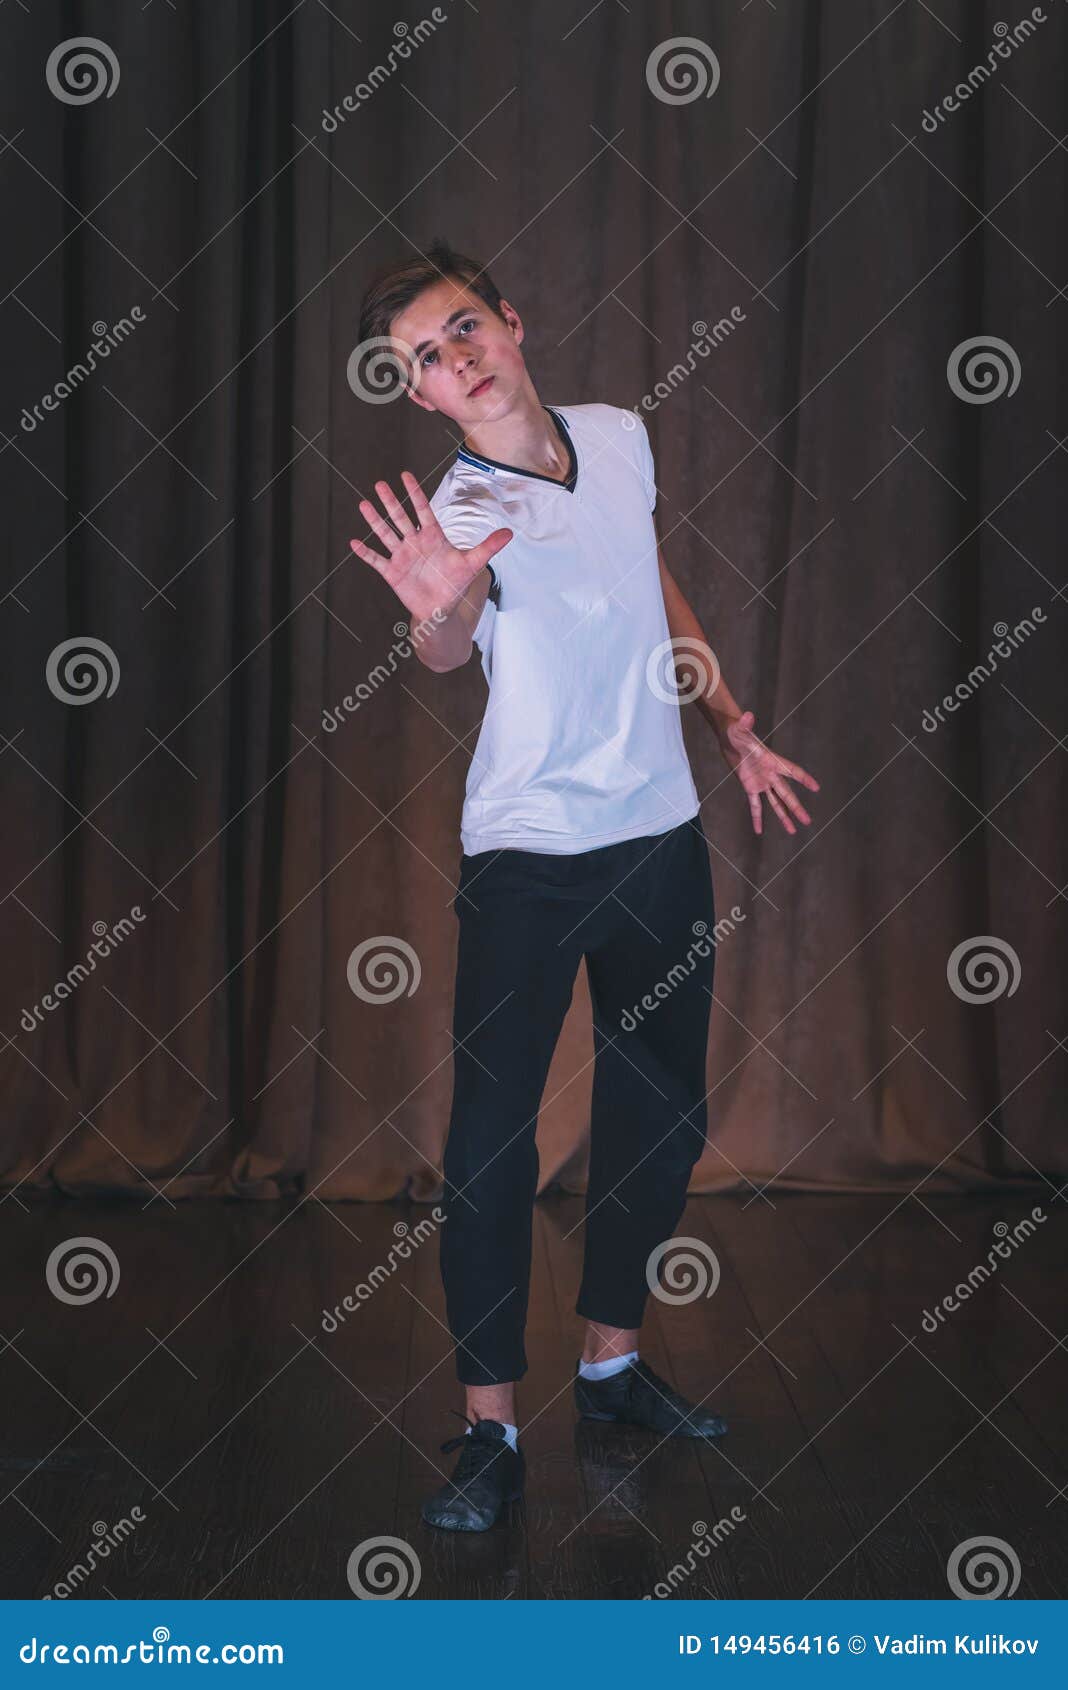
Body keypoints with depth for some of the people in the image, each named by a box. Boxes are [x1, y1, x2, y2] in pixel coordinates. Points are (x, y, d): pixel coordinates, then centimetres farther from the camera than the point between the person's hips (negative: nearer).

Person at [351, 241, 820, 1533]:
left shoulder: (619, 437, 3)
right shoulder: (461, 512, -15)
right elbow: (448, 648, -38)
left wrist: (730, 725, 19)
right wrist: (439, 615, -61)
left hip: (661, 833, 6)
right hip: (527, 856, -6)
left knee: (662, 1117, 14)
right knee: (490, 1135, -8)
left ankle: (612, 1359, 31)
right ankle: (490, 1427, 3)